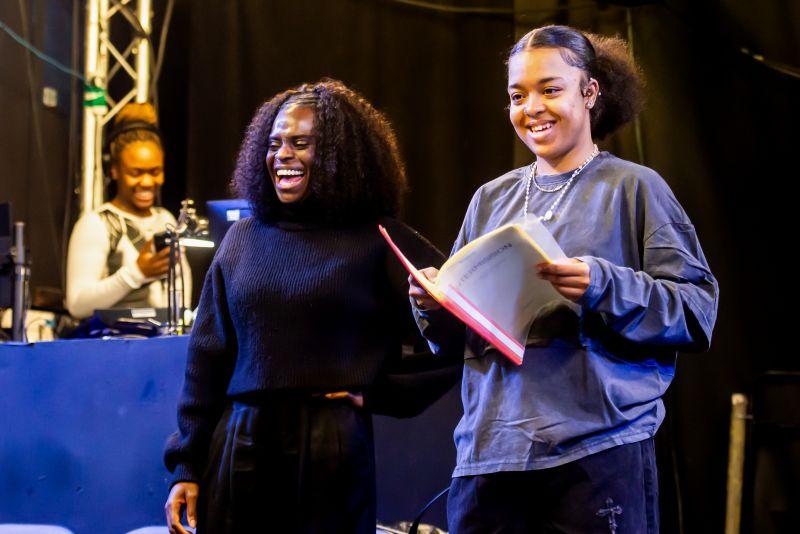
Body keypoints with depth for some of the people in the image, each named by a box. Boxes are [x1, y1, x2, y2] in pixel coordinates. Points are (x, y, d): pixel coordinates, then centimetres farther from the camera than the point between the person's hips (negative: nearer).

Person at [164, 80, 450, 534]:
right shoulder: (243, 239, 10)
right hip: (239, 450, 3)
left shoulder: (377, 240, -1)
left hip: (331, 454, -3)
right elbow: (208, 360, 10)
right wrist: (186, 467, 6)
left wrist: (377, 394, -5)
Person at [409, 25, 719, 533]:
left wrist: (605, 287, -18)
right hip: (488, 448, 4)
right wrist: (435, 306, -2)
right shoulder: (491, 198, 15)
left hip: (598, 451, -4)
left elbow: (698, 312, -5)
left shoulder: (634, 187, 3)